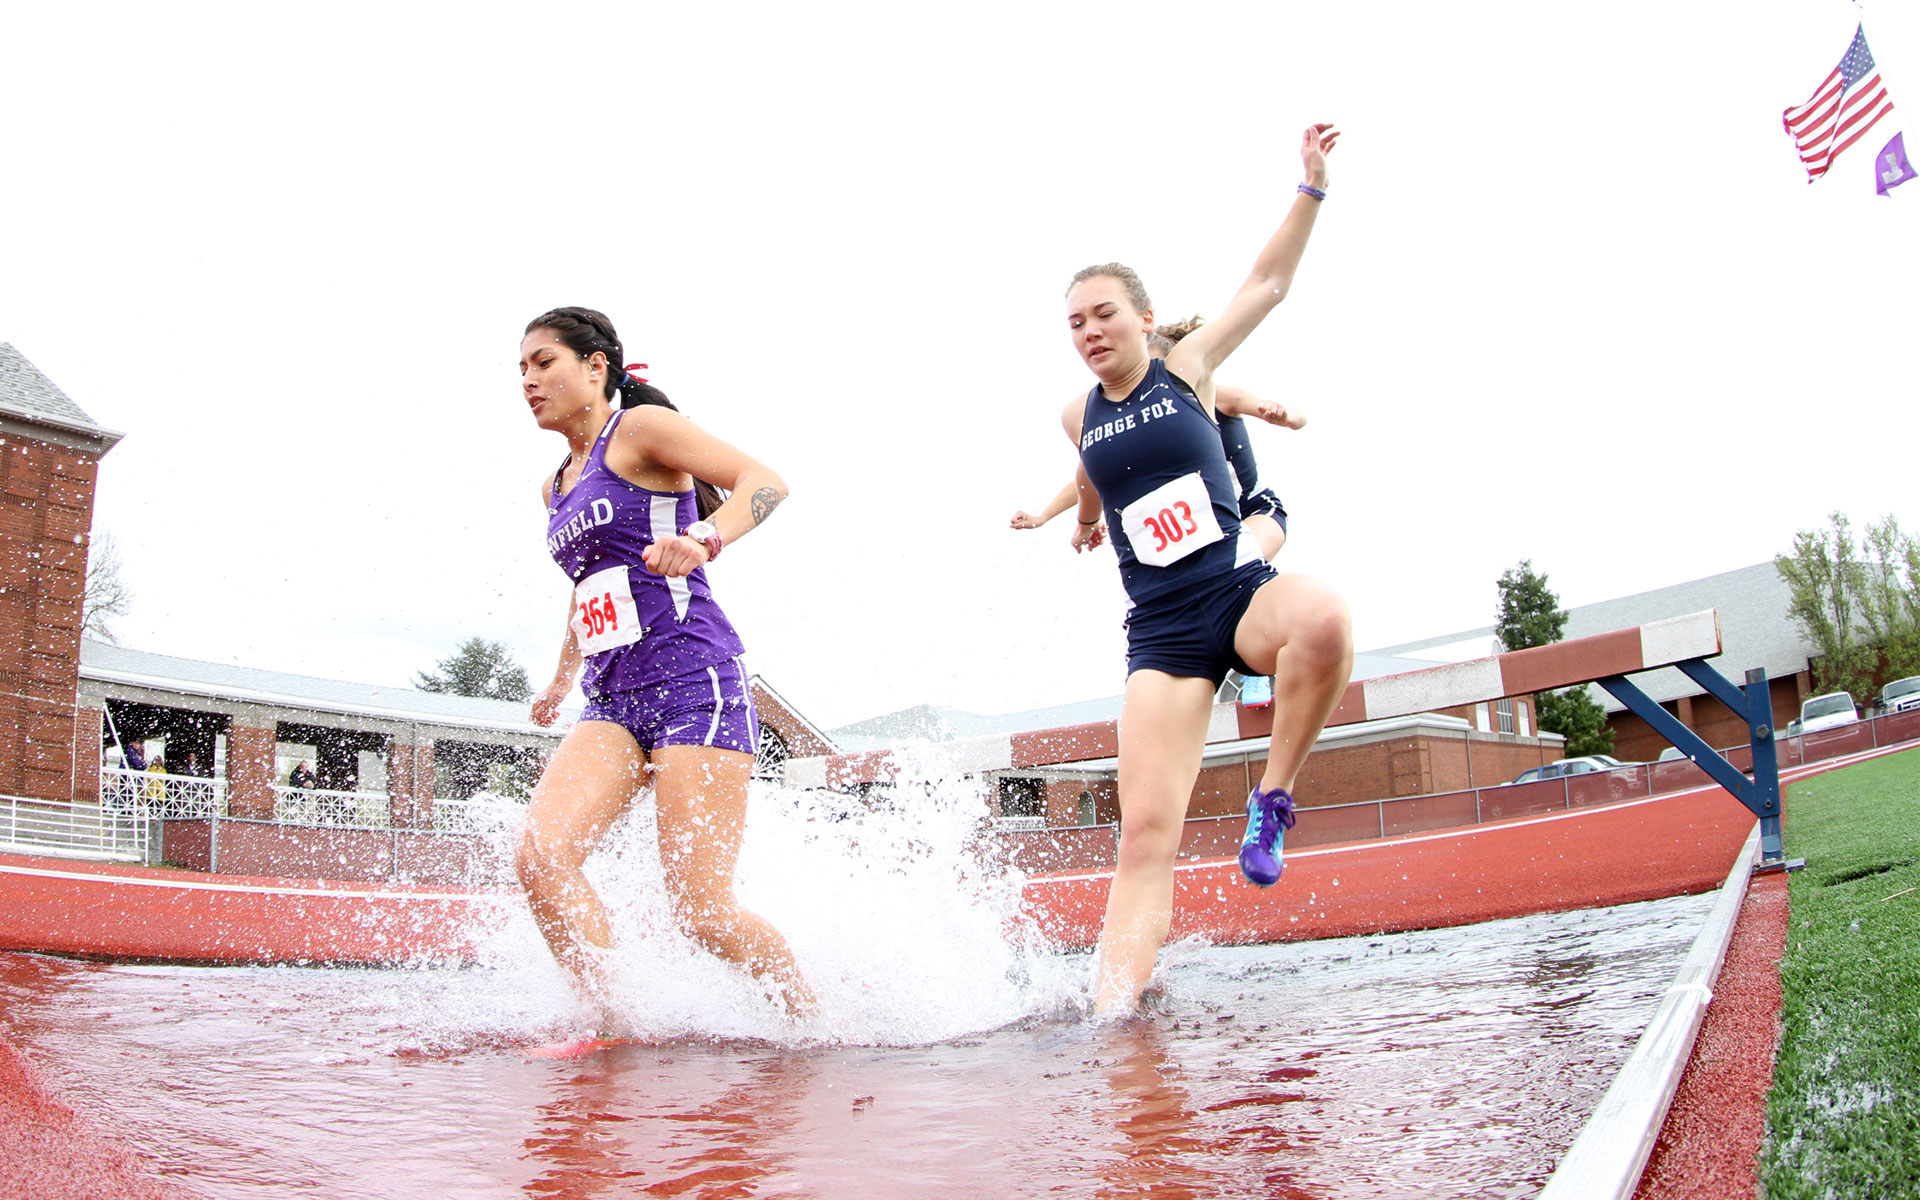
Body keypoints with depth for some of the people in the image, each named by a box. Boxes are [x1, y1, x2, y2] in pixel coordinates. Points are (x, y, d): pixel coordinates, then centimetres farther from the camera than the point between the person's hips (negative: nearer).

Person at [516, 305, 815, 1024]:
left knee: (701, 907, -11)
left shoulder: (639, 427, 0)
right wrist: (562, 681, 43)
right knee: (541, 856, -17)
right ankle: (613, 1027, -8)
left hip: (694, 684, -7)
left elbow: (766, 481, -12)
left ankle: (818, 1025, 10)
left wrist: (704, 539, -31)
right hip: (614, 702, 8)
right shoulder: (557, 486, 23)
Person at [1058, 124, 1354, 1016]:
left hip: (1244, 592, -1)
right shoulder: (1078, 418, 12)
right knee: (1146, 831, -12)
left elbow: (1268, 283, 6)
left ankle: (1272, 801, -18)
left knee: (1325, 620, -39)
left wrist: (1311, 185, -1)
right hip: (1161, 632, 1)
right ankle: (1108, 1015, -14)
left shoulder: (1186, 369, 6)